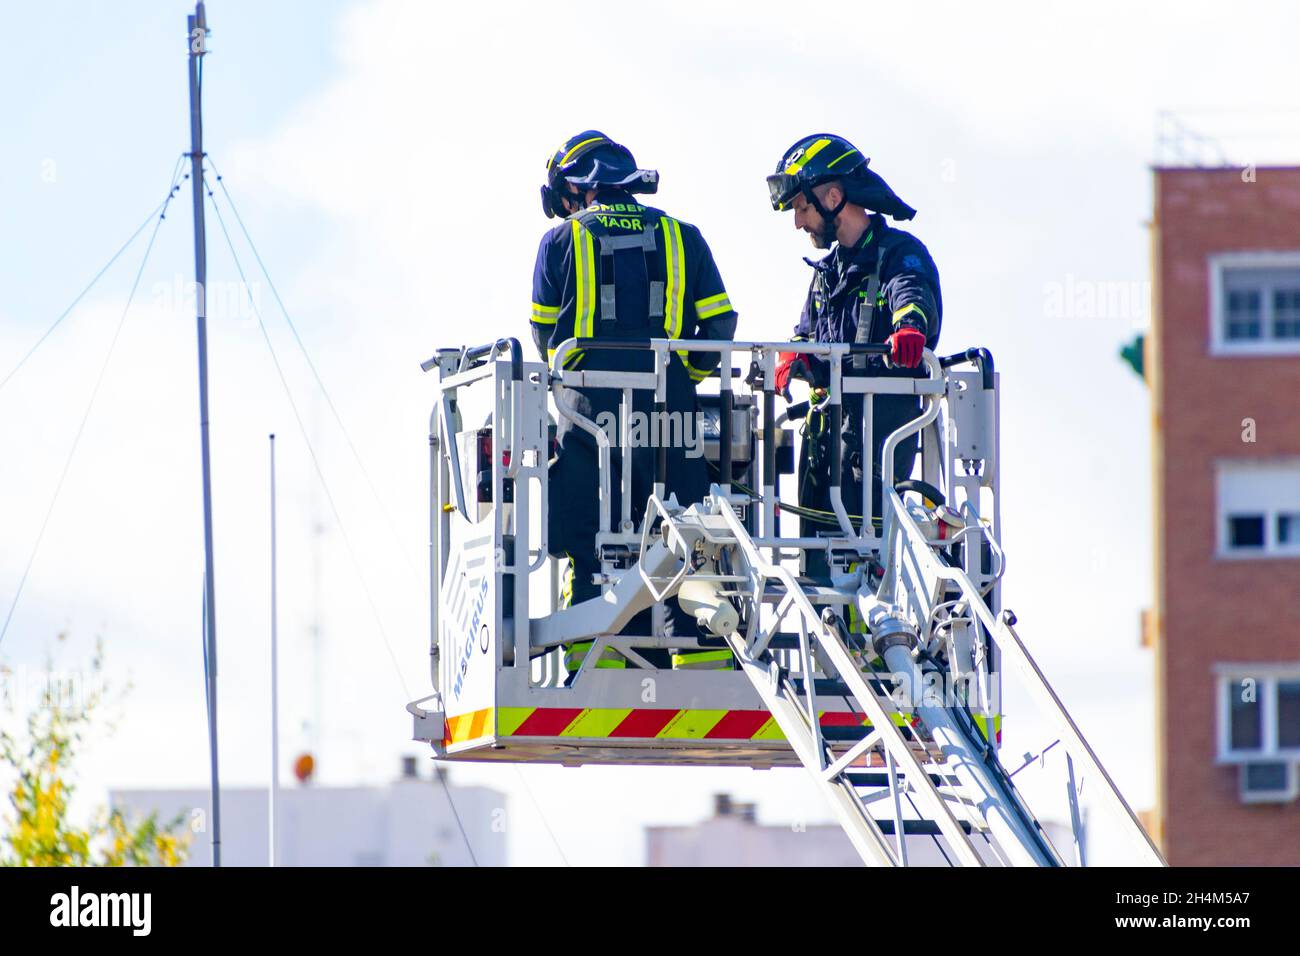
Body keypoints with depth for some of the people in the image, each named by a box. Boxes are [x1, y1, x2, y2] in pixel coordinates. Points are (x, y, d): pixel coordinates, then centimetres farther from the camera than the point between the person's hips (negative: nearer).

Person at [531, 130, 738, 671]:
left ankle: (593, 663, -4)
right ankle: (704, 664, -1)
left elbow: (545, 335, 7)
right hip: (670, 412, 2)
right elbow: (719, 323, 6)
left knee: (588, 547, 2)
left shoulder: (562, 240, 6)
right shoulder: (681, 237, 11)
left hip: (591, 408, -2)